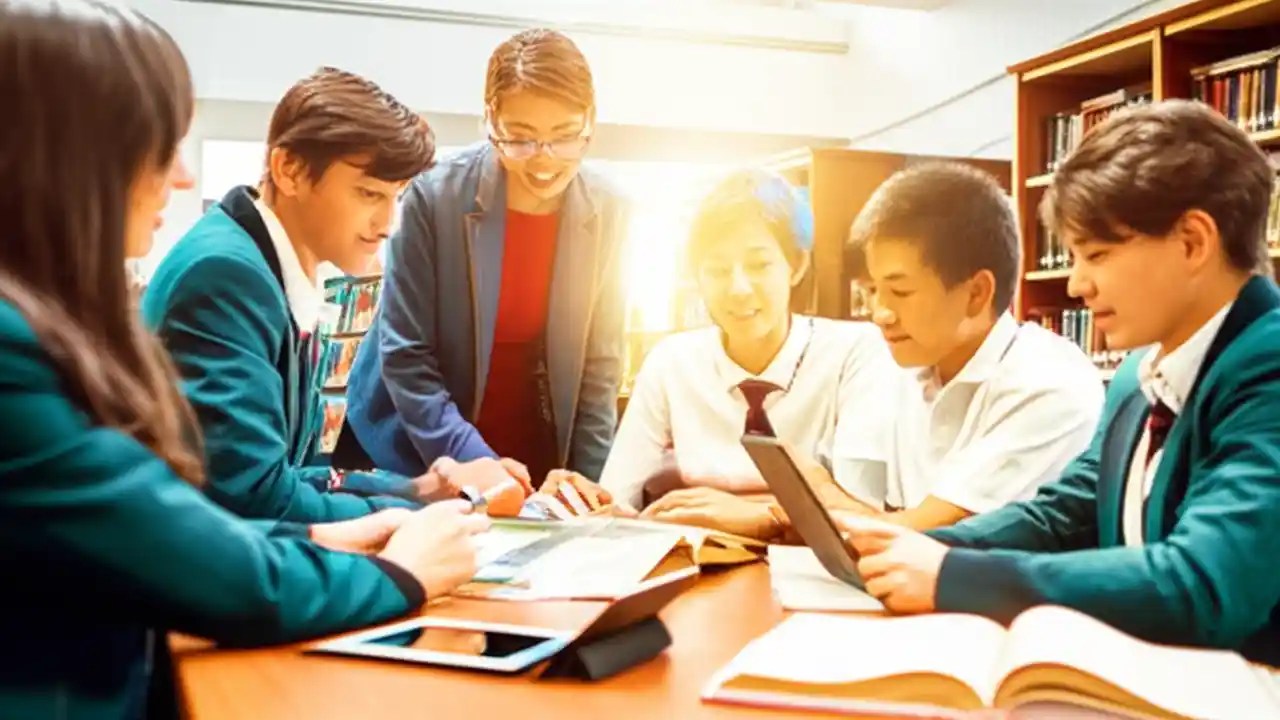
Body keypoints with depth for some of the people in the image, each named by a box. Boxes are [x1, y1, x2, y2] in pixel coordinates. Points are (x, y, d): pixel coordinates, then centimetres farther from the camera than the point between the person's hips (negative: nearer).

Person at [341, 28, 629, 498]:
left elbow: (601, 366, -5)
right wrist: (478, 470, -24)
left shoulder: (608, 213, -10)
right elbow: (405, 357, -17)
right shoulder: (435, 196, -19)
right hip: (415, 457, -2)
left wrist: (585, 483, -10)